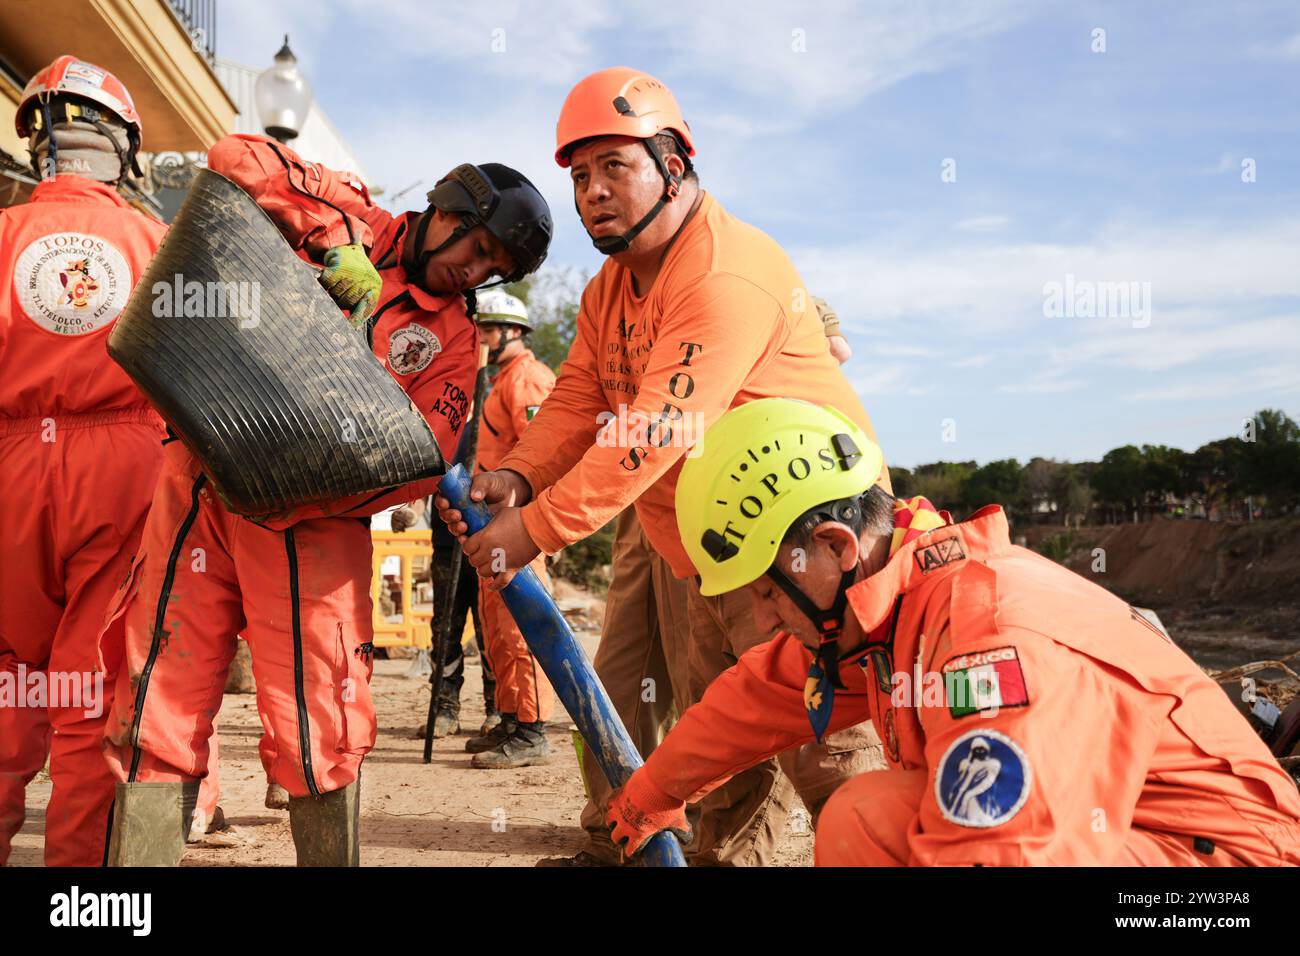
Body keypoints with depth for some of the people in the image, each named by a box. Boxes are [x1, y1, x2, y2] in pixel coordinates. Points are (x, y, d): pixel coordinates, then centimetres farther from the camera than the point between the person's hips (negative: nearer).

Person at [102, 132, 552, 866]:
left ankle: (331, 855, 14)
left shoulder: (452, 340, 8)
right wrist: (335, 238, -15)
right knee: (159, 704, 3)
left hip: (310, 521, 1)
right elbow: (237, 158, -7)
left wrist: (291, 497, -20)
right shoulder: (348, 212, 7)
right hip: (201, 484, 0)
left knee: (320, 722, -5)